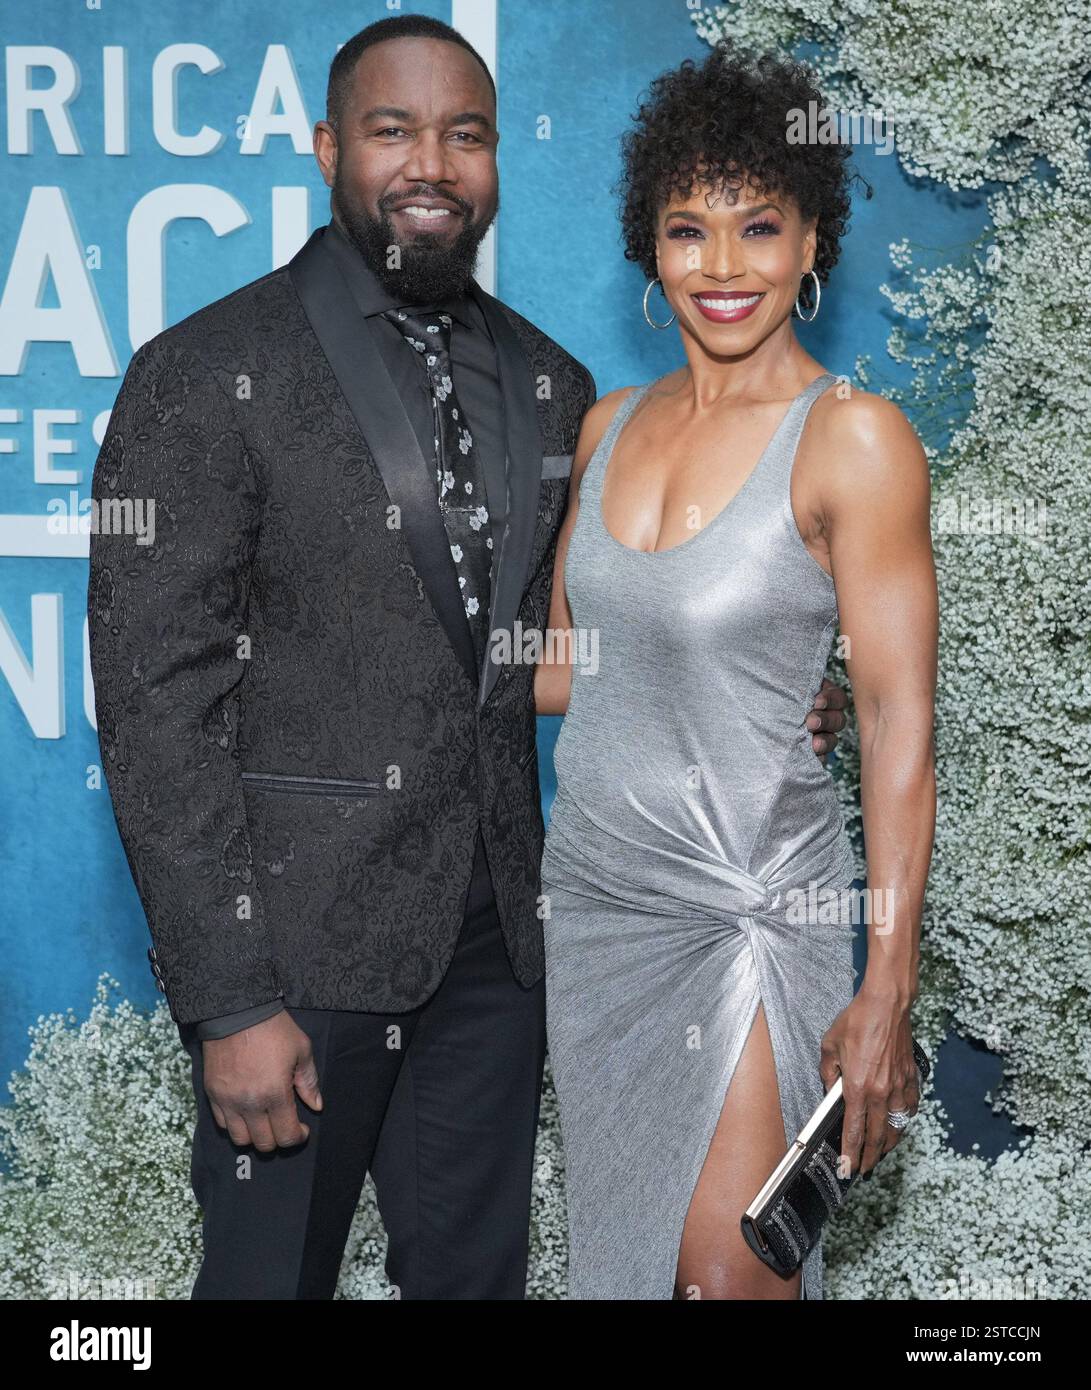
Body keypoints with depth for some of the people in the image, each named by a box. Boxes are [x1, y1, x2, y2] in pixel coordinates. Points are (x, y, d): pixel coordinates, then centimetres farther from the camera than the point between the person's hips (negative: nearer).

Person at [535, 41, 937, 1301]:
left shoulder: (852, 439, -12)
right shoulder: (609, 427, 6)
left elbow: (898, 724, -13)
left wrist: (887, 993, -16)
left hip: (748, 907, -5)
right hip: (590, 889, 6)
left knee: (729, 1273, -6)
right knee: (617, 1246, 14)